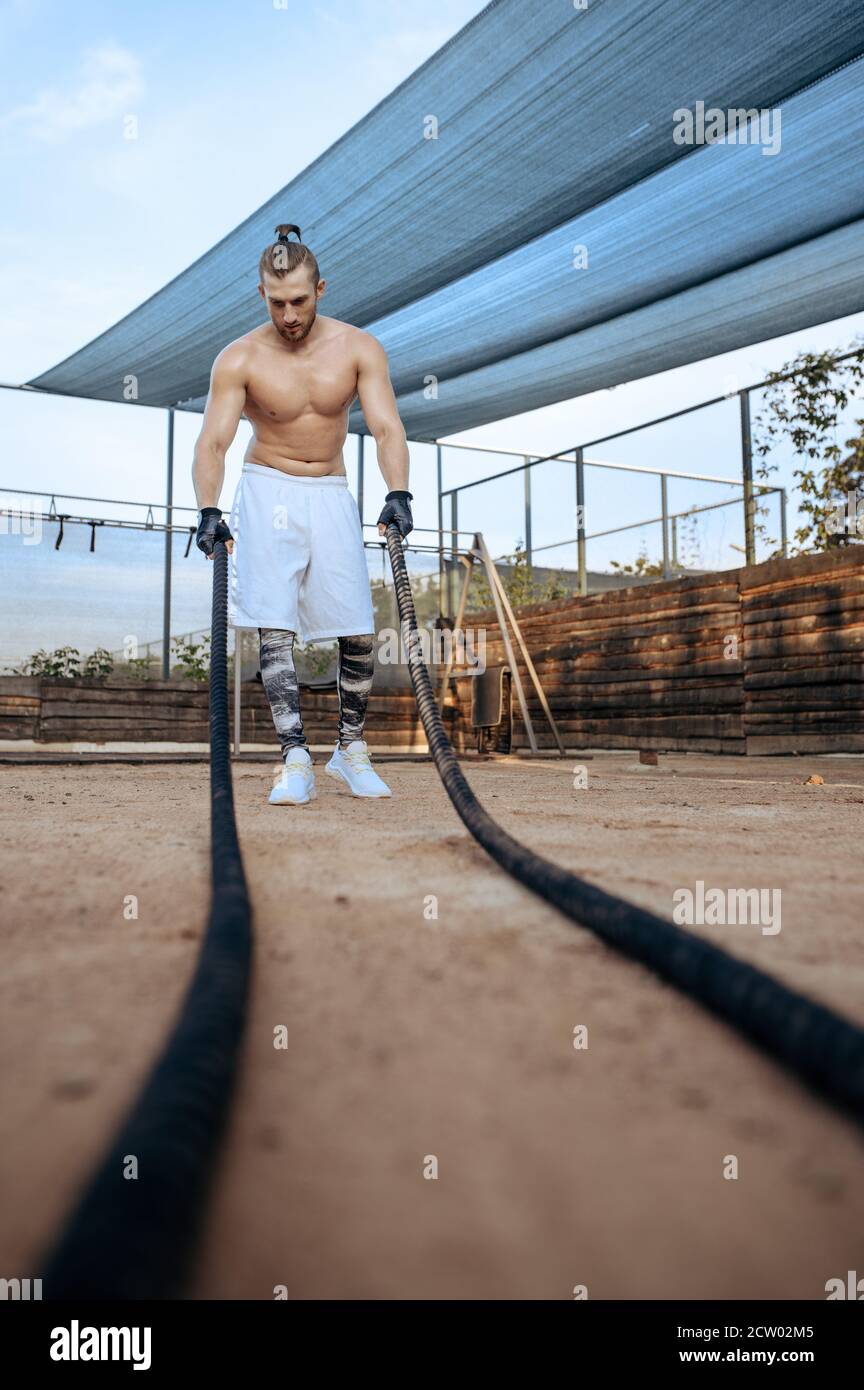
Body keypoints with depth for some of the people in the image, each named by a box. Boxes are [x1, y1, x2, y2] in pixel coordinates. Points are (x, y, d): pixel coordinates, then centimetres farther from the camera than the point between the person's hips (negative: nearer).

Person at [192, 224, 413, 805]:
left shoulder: (359, 348, -5)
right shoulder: (240, 359, -9)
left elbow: (387, 426, -13)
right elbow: (213, 440, -15)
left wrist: (398, 494, -30)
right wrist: (209, 509, -31)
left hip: (332, 495, 2)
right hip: (268, 491, -1)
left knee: (359, 631, -2)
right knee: (275, 626, -13)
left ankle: (351, 749, 17)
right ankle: (296, 761, -11)